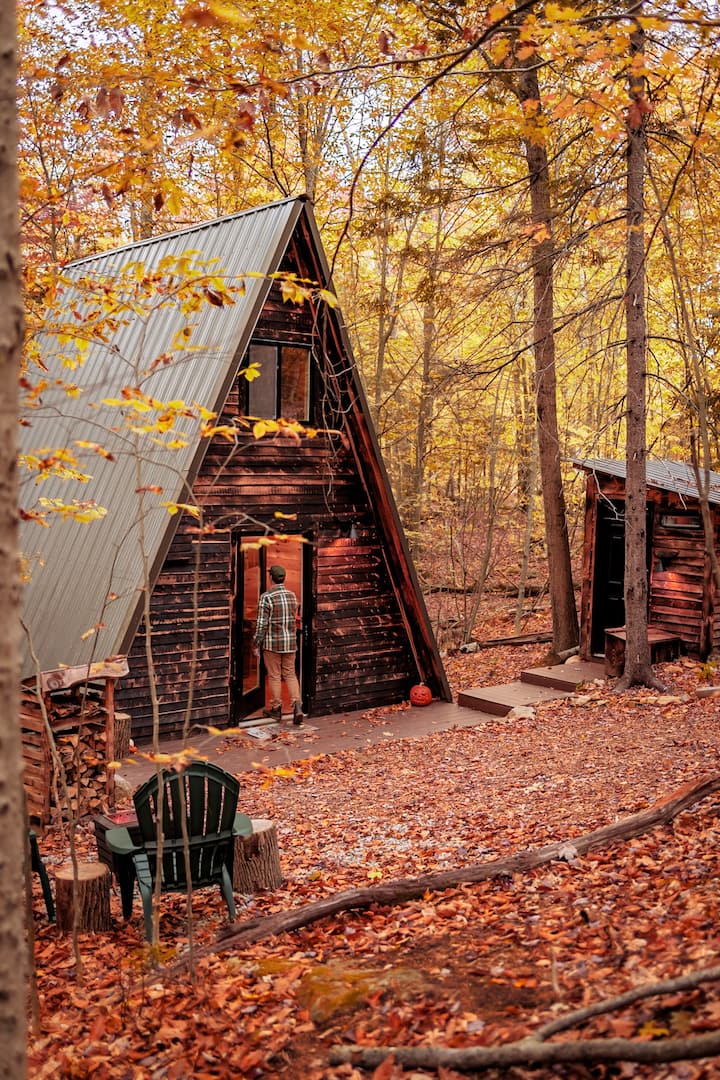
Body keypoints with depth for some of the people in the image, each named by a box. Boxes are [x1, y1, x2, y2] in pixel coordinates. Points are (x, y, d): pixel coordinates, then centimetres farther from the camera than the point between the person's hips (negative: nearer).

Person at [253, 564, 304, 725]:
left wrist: (256, 644, -6)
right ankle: (297, 705, -5)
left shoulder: (267, 597, -13)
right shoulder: (292, 596, 4)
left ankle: (276, 709, 17)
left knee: (274, 676, 7)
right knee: (290, 674, 11)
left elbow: (261, 623, -13)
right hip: (290, 641, 5)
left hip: (272, 642, -5)